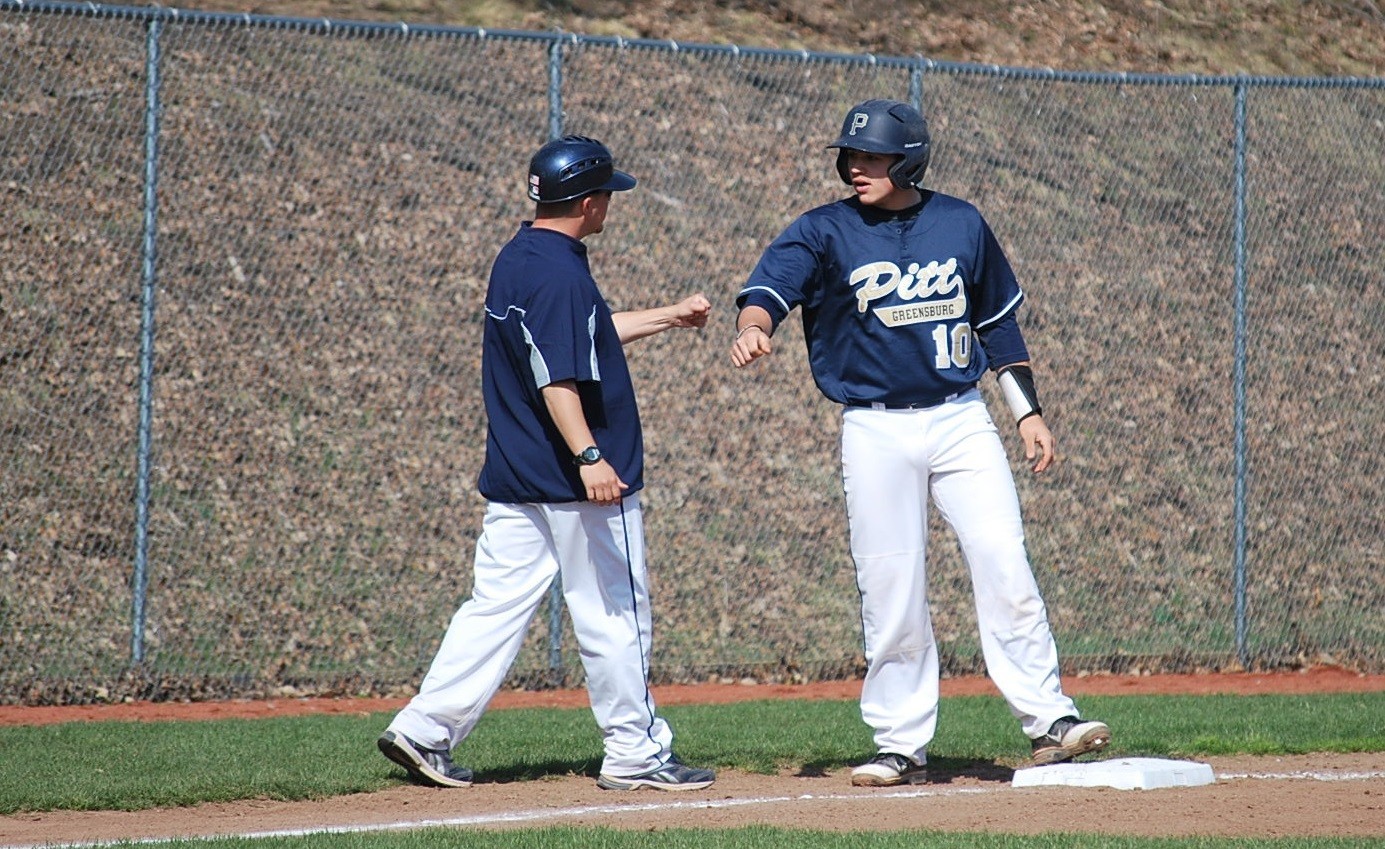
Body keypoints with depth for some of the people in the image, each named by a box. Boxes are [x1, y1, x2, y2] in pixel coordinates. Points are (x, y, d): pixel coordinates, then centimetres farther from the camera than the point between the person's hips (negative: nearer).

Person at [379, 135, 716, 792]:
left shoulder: (515, 260, 14)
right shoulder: (559, 271, -17)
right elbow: (556, 376, -26)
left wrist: (670, 316, 35)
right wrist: (588, 456, -35)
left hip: (514, 479, 9)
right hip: (576, 486, -9)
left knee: (497, 607, 9)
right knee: (614, 615, 1)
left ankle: (423, 731, 3)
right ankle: (637, 755, 8)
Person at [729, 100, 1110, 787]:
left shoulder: (961, 224, 6)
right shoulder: (824, 232, -1)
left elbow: (998, 321, 15)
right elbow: (770, 286, -18)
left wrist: (1028, 412, 12)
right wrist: (753, 328, -41)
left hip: (961, 421, 1)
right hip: (876, 432, -1)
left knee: (1006, 570, -8)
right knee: (890, 592, 0)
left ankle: (1048, 720, -3)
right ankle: (902, 747, 9)